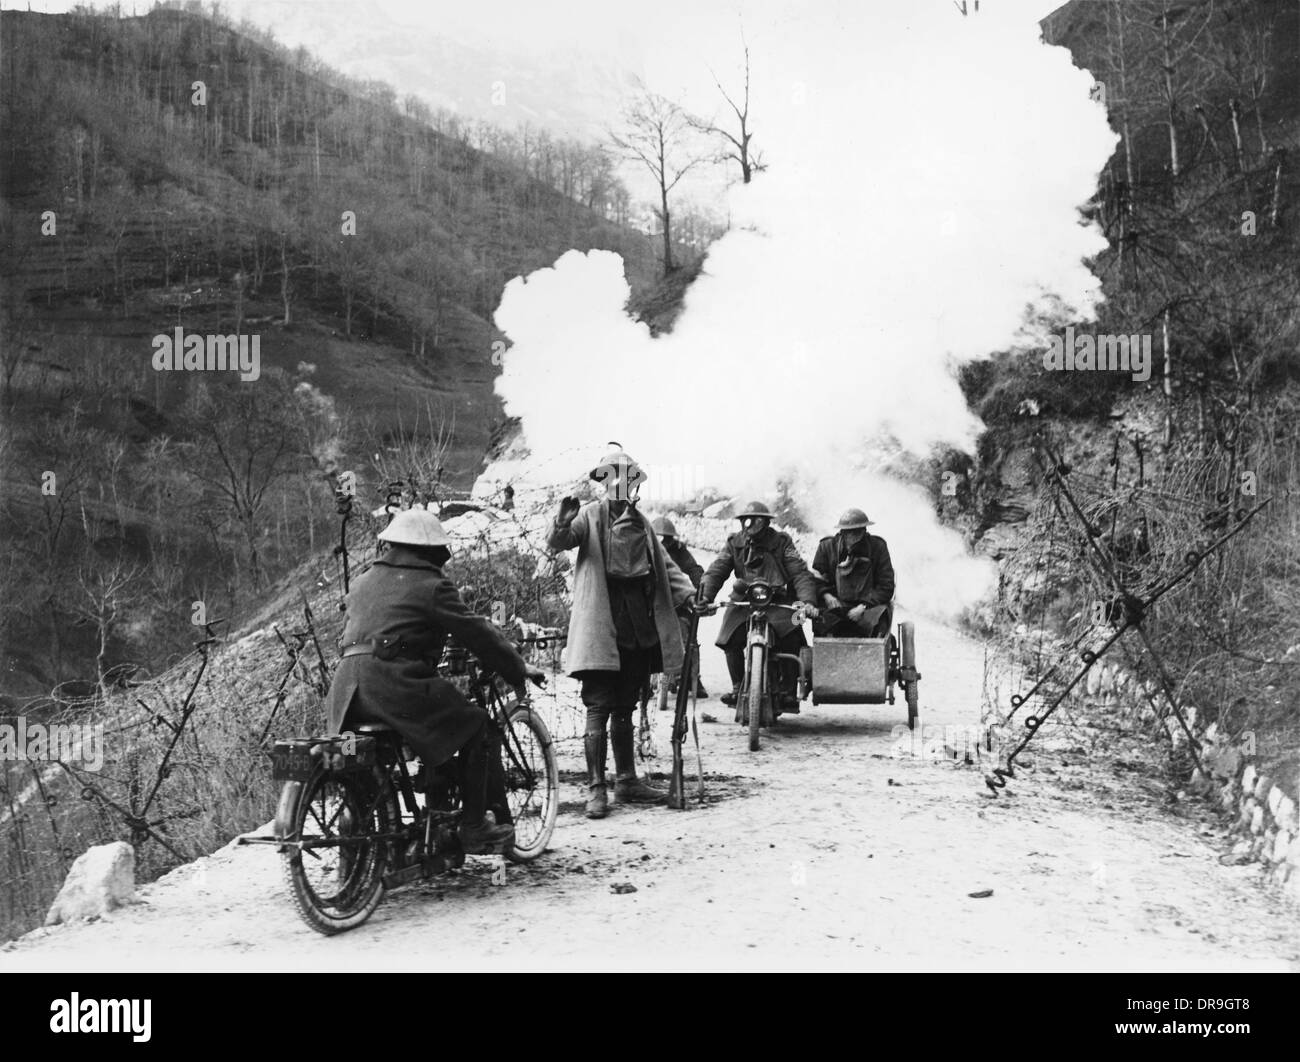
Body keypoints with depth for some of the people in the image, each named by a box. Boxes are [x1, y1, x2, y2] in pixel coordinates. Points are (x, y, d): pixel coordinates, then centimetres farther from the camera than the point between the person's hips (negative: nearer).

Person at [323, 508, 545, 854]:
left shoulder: (362, 582, 23)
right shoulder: (431, 585, 0)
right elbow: (476, 632, 0)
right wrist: (519, 667, 10)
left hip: (348, 694, 8)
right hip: (397, 686, -8)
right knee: (477, 726, 4)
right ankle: (474, 827, 2)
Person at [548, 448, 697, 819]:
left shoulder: (640, 523, 18)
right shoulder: (591, 516, -1)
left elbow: (663, 564, 22)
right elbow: (558, 543, -17)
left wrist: (689, 594, 10)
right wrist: (563, 525, -39)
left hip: (638, 631, 6)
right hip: (602, 629, -6)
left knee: (625, 709, 14)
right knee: (599, 710, -5)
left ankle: (627, 782, 23)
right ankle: (596, 789, -1)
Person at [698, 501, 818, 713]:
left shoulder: (781, 542, 1)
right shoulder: (735, 543, 8)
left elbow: (800, 573, -6)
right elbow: (716, 571, 0)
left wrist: (808, 601, -22)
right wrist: (705, 596, -17)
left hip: (778, 602, -2)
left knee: (792, 638, -24)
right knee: (730, 640, -18)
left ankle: (788, 693, -9)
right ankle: (738, 687, 4)